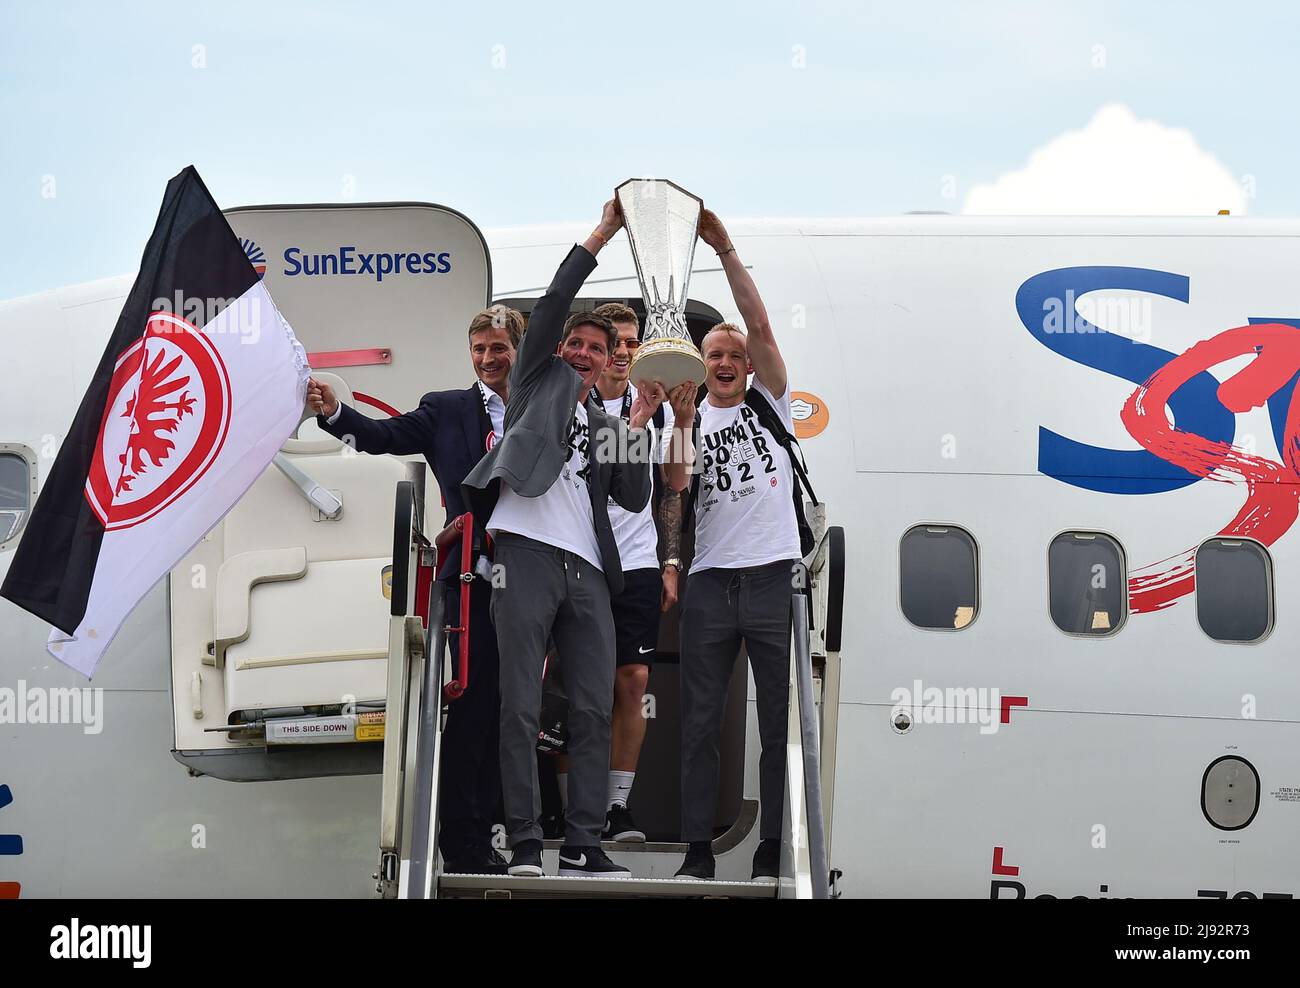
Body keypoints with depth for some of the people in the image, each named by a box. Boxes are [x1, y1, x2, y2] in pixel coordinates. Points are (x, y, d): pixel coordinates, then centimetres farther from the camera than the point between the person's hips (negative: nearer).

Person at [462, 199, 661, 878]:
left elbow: (634, 497, 13)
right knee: (521, 707, -8)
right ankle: (525, 844, -8)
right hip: (529, 551, -5)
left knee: (594, 710, 0)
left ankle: (583, 846, 2)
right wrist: (602, 235, 1)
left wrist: (637, 422, 6)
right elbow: (551, 306, 3)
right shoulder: (539, 381, 16)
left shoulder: (605, 426, 25)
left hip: (586, 568, 5)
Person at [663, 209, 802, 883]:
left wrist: (726, 250, -9)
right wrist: (681, 420, -14)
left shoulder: (769, 405, 10)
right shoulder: (691, 421, 14)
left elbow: (760, 326, -3)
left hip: (774, 579, -1)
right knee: (700, 722, 0)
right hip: (711, 581, 2)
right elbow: (675, 486, -4)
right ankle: (698, 851, 3)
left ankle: (772, 853, 2)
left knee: (780, 721, -1)